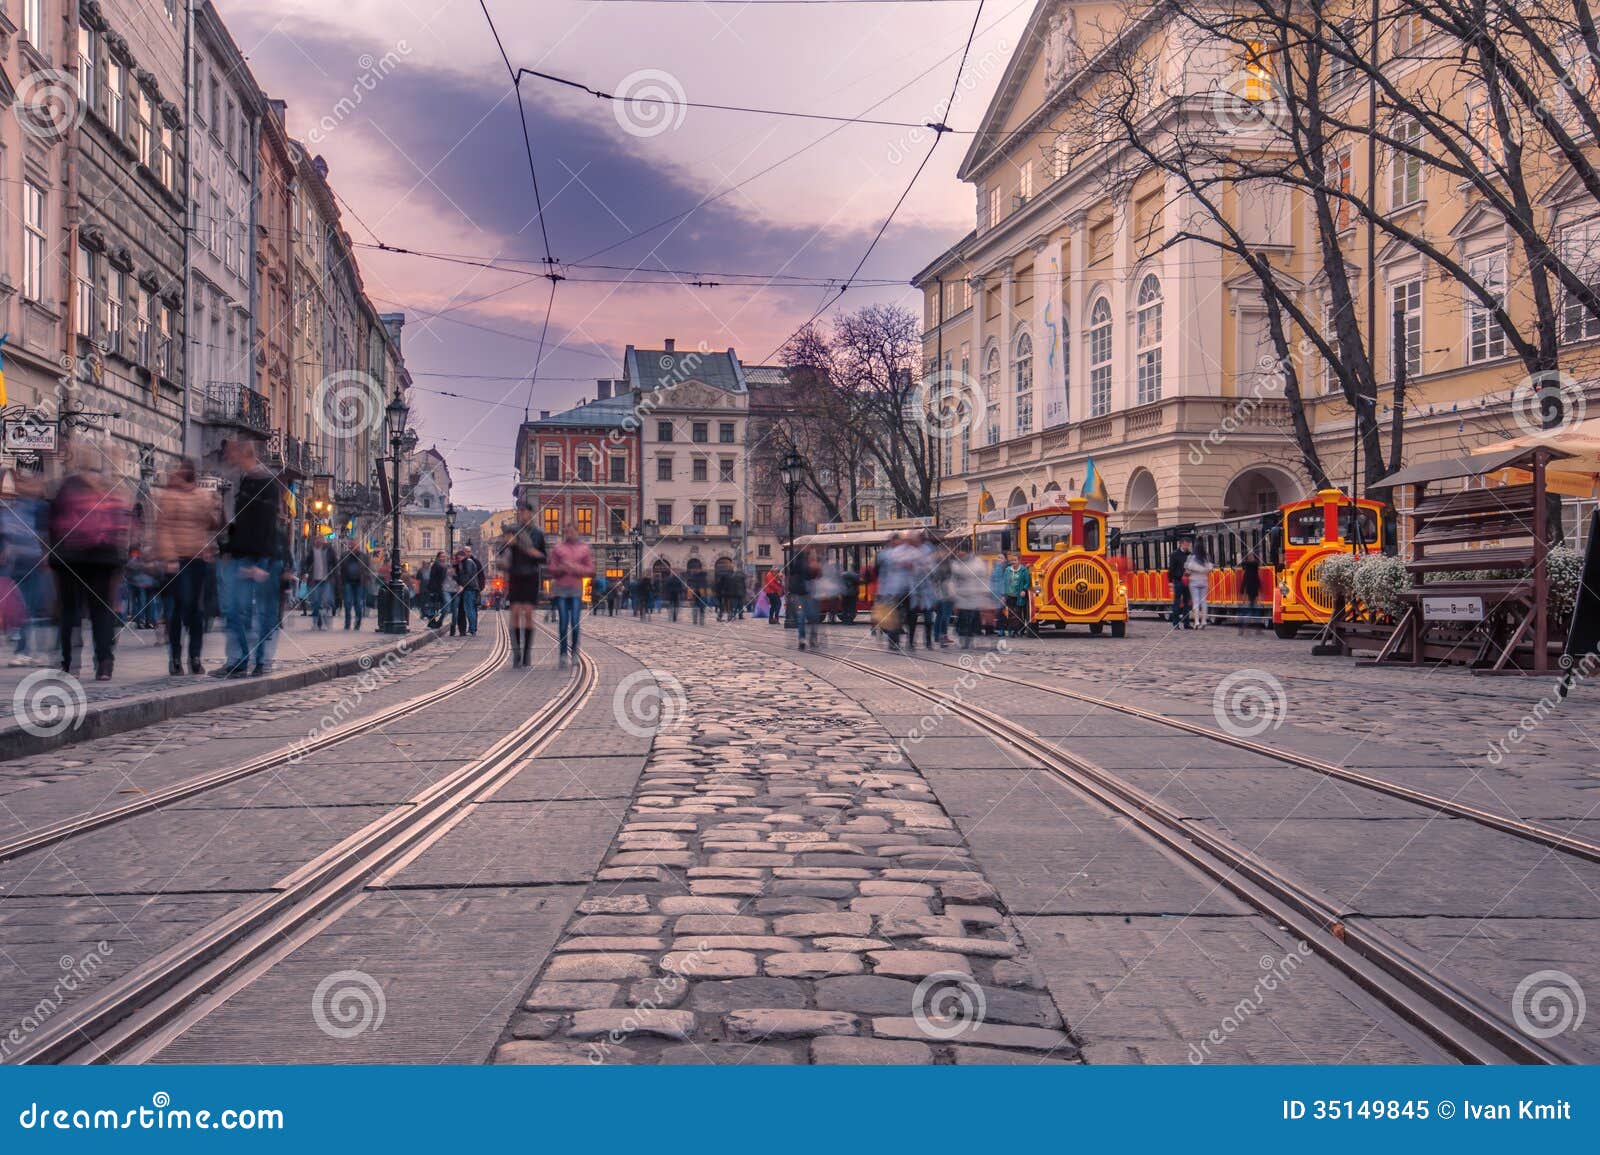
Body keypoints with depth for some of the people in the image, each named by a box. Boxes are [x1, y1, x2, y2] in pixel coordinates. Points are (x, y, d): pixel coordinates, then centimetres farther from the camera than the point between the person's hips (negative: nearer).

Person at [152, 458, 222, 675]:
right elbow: (163, 528, -6)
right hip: (176, 560, -5)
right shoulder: (166, 496, 0)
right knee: (177, 608, -3)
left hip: (199, 560, 5)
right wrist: (169, 559, -14)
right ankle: (175, 658, 4)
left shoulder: (205, 496, 15)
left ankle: (195, 657, 11)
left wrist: (216, 510, -2)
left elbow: (214, 525, 18)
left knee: (197, 609, 6)